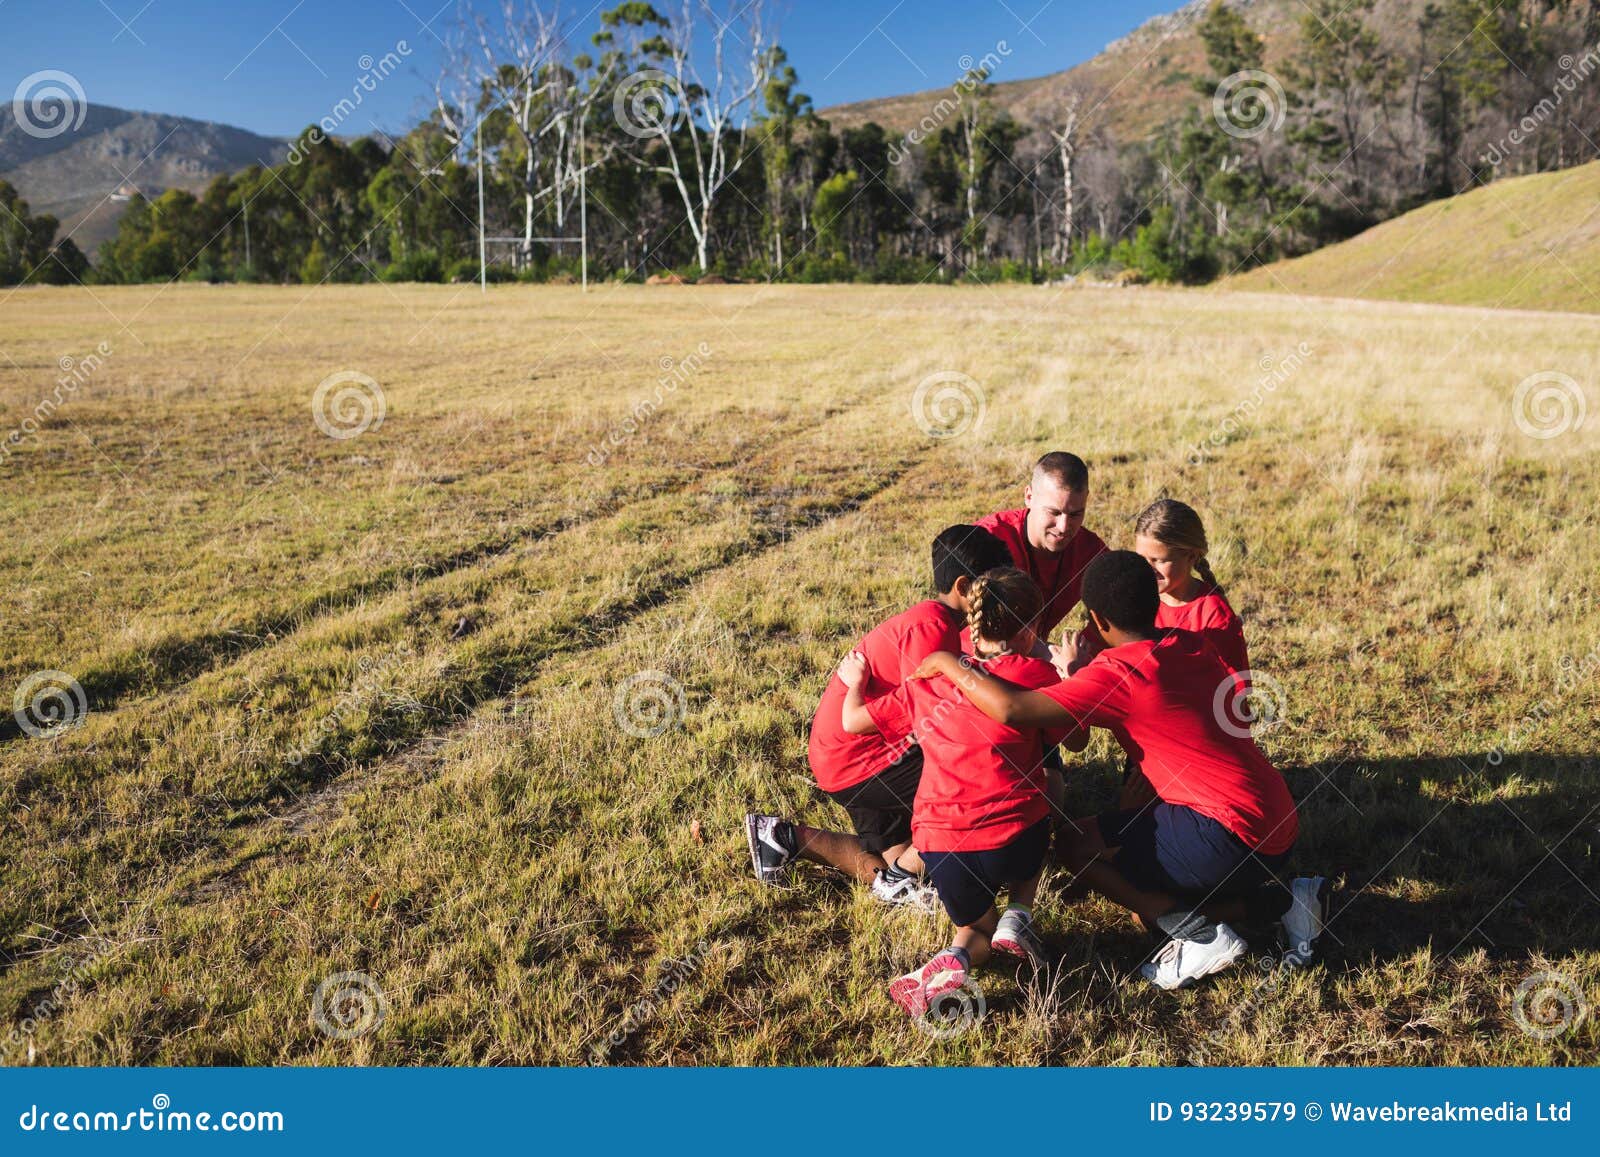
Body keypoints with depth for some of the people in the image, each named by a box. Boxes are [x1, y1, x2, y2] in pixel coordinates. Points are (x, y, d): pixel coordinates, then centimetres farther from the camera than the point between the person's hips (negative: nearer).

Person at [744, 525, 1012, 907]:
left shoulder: (936, 621, 8)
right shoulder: (932, 626, -22)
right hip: (861, 760, -10)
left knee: (900, 862, 18)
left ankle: (787, 836, 18)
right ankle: (899, 878, -3)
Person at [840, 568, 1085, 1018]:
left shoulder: (927, 683, 10)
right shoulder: (1036, 673, 2)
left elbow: (853, 720, 14)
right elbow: (1076, 739, 11)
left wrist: (855, 681, 35)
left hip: (940, 844, 2)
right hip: (1015, 836, -2)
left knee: (977, 927, 27)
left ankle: (955, 961, -4)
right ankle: (1017, 918, 11)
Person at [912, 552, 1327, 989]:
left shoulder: (1117, 673, -16)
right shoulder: (1193, 646, 7)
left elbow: (1011, 709, -25)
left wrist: (950, 664, -10)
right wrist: (1081, 668, 24)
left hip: (1234, 835, -8)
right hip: (1278, 826, 8)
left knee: (1078, 846, -1)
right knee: (1151, 900, 23)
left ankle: (1200, 936, -5)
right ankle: (1280, 901, 12)